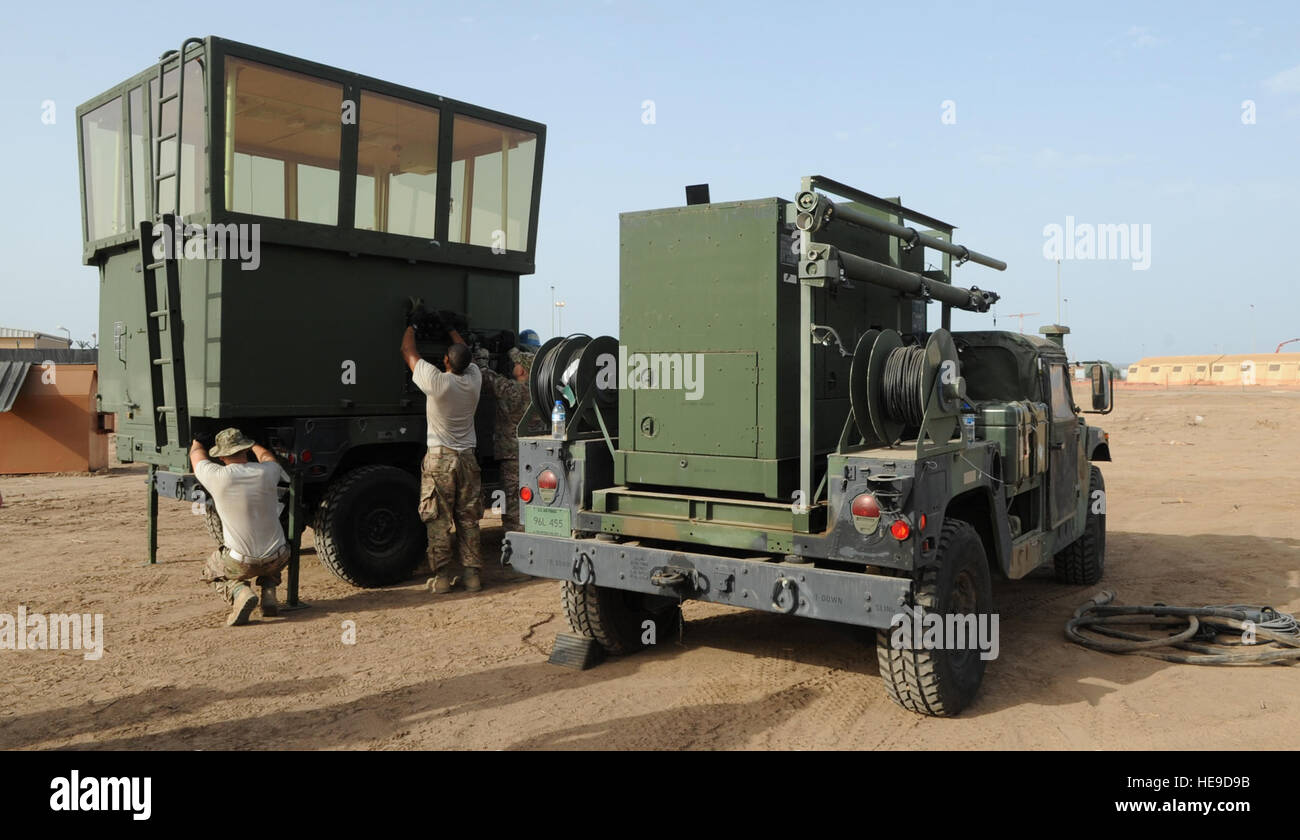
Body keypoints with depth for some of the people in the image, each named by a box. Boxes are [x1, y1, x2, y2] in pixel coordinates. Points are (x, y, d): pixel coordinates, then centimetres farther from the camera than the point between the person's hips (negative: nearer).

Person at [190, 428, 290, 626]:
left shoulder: (218, 478, -15)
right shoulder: (266, 472, -10)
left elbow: (197, 453, 9)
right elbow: (266, 455, 18)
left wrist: (197, 441, 32)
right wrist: (250, 444, 38)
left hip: (241, 563, -3)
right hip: (278, 558, 3)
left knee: (211, 571, 29)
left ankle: (240, 593, -2)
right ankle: (269, 592, 12)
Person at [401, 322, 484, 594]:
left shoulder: (436, 380, -13)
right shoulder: (474, 379, 0)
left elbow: (408, 351, 1)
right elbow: (464, 352, 22)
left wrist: (411, 325, 18)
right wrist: (449, 328, 35)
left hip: (439, 458, -4)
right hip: (467, 459, 4)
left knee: (438, 522, 1)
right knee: (468, 521, 8)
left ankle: (441, 577, 1)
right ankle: (472, 575, 8)